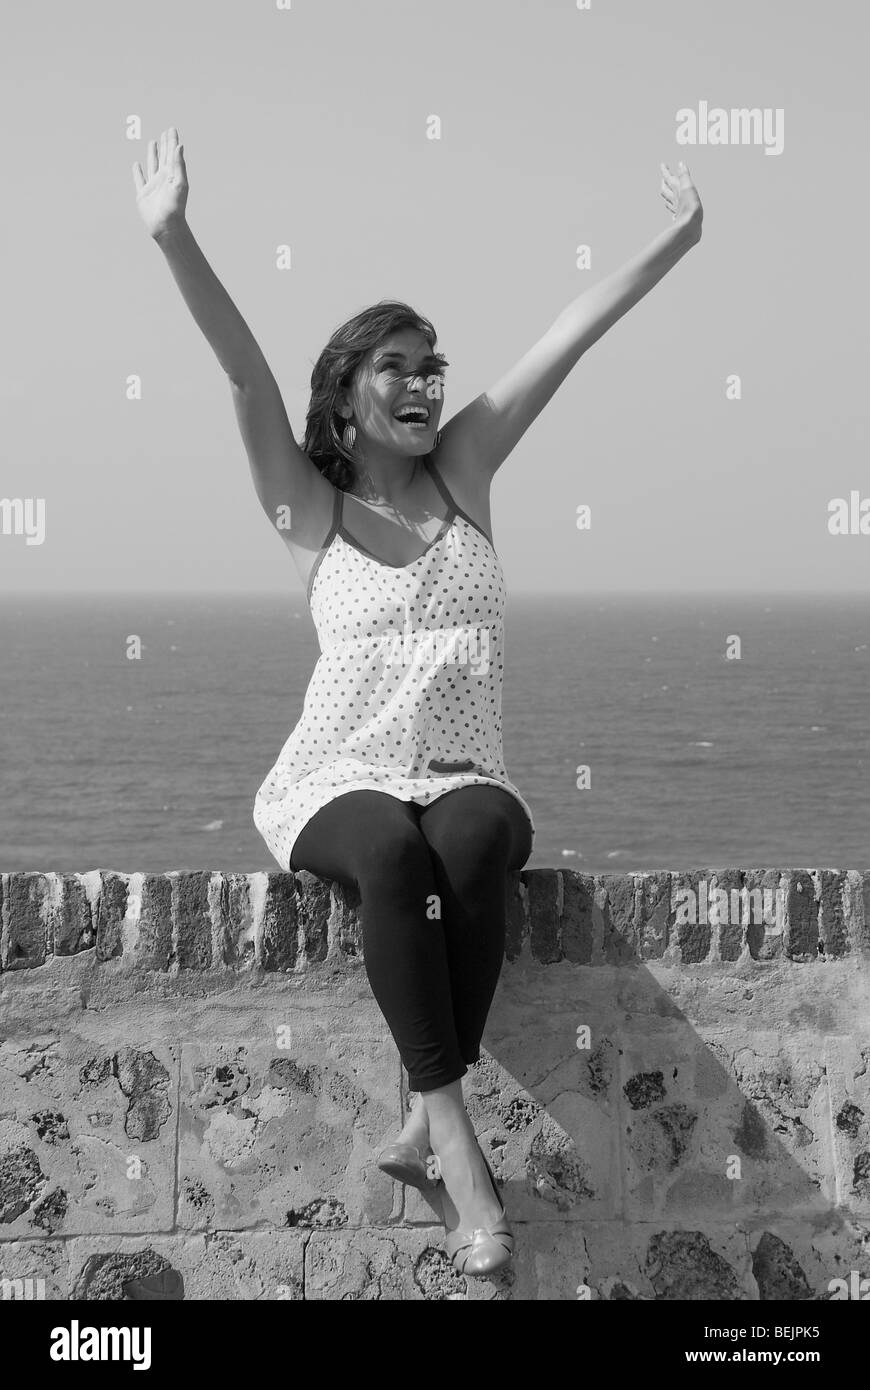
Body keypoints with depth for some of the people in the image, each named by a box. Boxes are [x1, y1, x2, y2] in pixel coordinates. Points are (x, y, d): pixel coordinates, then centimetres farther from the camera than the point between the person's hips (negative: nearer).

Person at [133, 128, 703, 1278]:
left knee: (475, 846, -36)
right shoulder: (308, 508, 4)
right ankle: (456, 1139, -37)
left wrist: (674, 242, 2)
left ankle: (424, 1131, -34)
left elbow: (570, 338, 5)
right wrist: (174, 241, -23)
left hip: (465, 777, 2)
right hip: (336, 782, -2)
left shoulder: (463, 473, 11)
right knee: (392, 854, -38)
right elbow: (245, 370, -10)